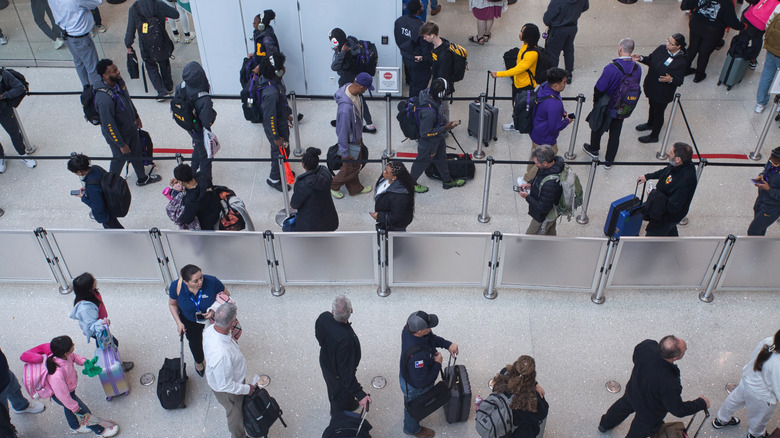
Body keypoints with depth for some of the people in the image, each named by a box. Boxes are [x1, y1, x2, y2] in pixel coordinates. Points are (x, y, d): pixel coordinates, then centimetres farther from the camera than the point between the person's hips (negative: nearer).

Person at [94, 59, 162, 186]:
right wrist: (121, 144, -22)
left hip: (130, 126, 8)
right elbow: (108, 125, -31)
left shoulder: (118, 81, -13)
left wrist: (136, 116, 21)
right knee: (120, 157, 16)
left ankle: (142, 178, 50)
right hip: (118, 133, -8)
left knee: (136, 153, 25)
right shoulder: (104, 99, -40)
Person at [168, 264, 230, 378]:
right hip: (190, 320, 2)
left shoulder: (212, 282, -37)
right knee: (195, 342, 26)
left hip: (212, 317, -1)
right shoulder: (176, 286, -32)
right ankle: (198, 362, 61)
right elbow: (172, 304, -9)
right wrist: (178, 322, -16)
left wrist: (215, 310, -33)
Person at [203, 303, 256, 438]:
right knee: (235, 414, 24)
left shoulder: (210, 329, -23)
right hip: (227, 391, -8)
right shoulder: (222, 355, -47)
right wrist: (247, 389, -18)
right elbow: (226, 385, -33)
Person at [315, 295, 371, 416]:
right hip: (338, 374, -6)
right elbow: (346, 372, -39)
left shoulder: (323, 317, -27)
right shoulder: (345, 339, -47)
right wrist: (360, 394, -34)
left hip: (325, 363, 7)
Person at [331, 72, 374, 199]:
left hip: (357, 135, 9)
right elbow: (343, 130, -30)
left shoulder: (351, 88, -12)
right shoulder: (346, 107, -42)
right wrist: (344, 152, -18)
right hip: (350, 140, -9)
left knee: (356, 164, 26)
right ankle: (333, 186, 38)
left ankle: (355, 188, 48)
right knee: (350, 168, 13)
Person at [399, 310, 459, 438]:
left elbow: (432, 338, -2)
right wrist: (437, 364, -27)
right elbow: (421, 383, -37)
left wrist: (448, 344, -16)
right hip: (414, 388, -7)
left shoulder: (409, 328, -25)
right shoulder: (416, 355, -50)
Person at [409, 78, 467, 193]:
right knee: (423, 161, 18)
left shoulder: (428, 93, -18)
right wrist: (444, 128, -25)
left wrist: (446, 122, 1)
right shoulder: (429, 112, -44)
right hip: (428, 142, -8)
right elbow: (425, 133, -31)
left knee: (441, 157, 28)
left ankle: (447, 181, 51)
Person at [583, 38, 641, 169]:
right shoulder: (637, 69, -14)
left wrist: (596, 101, -2)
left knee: (597, 127, 24)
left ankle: (594, 149, 47)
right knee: (615, 134, 18)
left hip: (606, 107, -4)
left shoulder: (611, 68, -31)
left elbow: (599, 89, -22)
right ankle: (609, 161, 30)